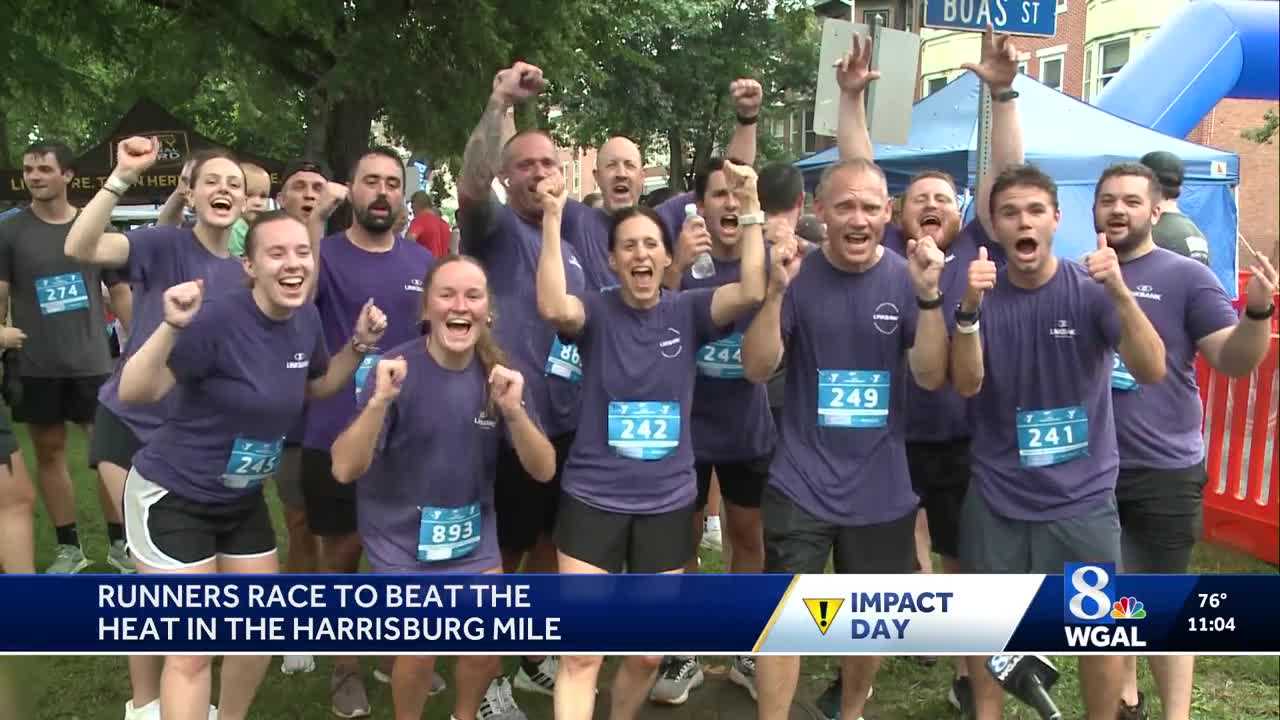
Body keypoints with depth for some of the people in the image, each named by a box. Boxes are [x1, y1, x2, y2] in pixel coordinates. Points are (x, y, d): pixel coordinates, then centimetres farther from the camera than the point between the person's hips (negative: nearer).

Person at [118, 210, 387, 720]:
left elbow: (316, 387, 14)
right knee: (192, 652, -2)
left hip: (242, 498, 7)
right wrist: (172, 327, -40)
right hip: (173, 496, -7)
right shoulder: (219, 318, -27)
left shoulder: (306, 319, -6)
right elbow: (132, 393, -25)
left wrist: (360, 345, -2)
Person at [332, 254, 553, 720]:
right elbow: (345, 469, -24)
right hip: (401, 531, -3)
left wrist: (514, 410, -29)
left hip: (472, 528, 4)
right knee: (420, 649, -7)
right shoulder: (396, 369, -19)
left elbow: (544, 470, -12)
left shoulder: (500, 374, -9)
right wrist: (380, 400, -39)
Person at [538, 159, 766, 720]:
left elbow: (751, 293, -17)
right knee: (580, 656, -3)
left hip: (667, 502, 2)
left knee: (648, 655, 13)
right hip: (592, 498, -2)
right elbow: (552, 307, -28)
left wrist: (750, 210, -22)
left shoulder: (686, 312, -1)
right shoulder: (596, 311, -6)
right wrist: (553, 217, -30)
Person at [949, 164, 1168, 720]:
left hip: (1082, 494, -1)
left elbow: (1151, 371, -18)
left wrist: (1120, 290, -33)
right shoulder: (982, 292, -2)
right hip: (995, 494, 1)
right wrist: (969, 309, -29)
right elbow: (966, 385, -13)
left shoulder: (1090, 290, -7)